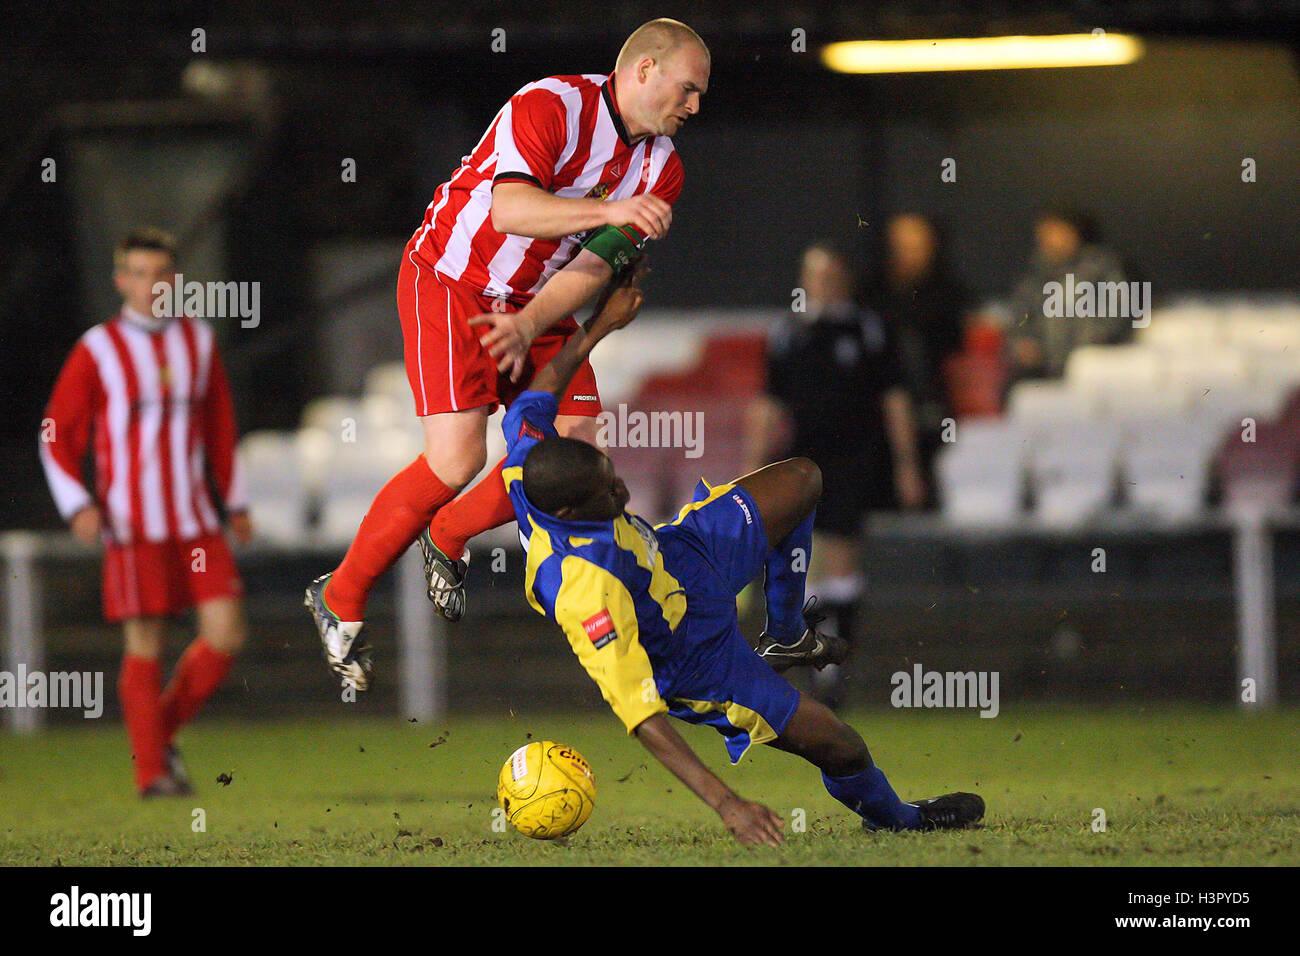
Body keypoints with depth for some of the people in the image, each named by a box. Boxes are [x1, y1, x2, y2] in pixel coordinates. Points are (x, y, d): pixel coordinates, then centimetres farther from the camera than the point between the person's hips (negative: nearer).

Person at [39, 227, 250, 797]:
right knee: (145, 644, -5)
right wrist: (77, 505, -11)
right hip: (132, 525, -4)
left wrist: (234, 501, 22)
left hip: (195, 523, 4)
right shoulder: (98, 350, -2)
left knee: (225, 635, -6)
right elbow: (57, 435, 1)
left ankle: (164, 731, 15)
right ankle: (151, 769, 5)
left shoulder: (199, 340, 11)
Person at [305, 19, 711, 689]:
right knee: (459, 457, -20)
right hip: (450, 281, -7)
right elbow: (511, 209, -36)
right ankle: (341, 597, -4)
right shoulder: (550, 106, -22)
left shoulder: (661, 169, 0)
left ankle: (448, 535, 19)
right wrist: (609, 210, -47)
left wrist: (528, 327, -20)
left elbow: (595, 267, -6)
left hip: (536, 303, 7)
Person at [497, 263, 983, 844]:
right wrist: (723, 802, -48)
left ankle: (787, 635, 41)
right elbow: (640, 716, -45)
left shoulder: (529, 467, -25)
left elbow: (538, 399, -2)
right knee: (844, 752, 0)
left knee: (802, 480, 15)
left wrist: (601, 327, 5)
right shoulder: (586, 594, -46)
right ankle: (891, 816, 38)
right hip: (696, 663, -7)